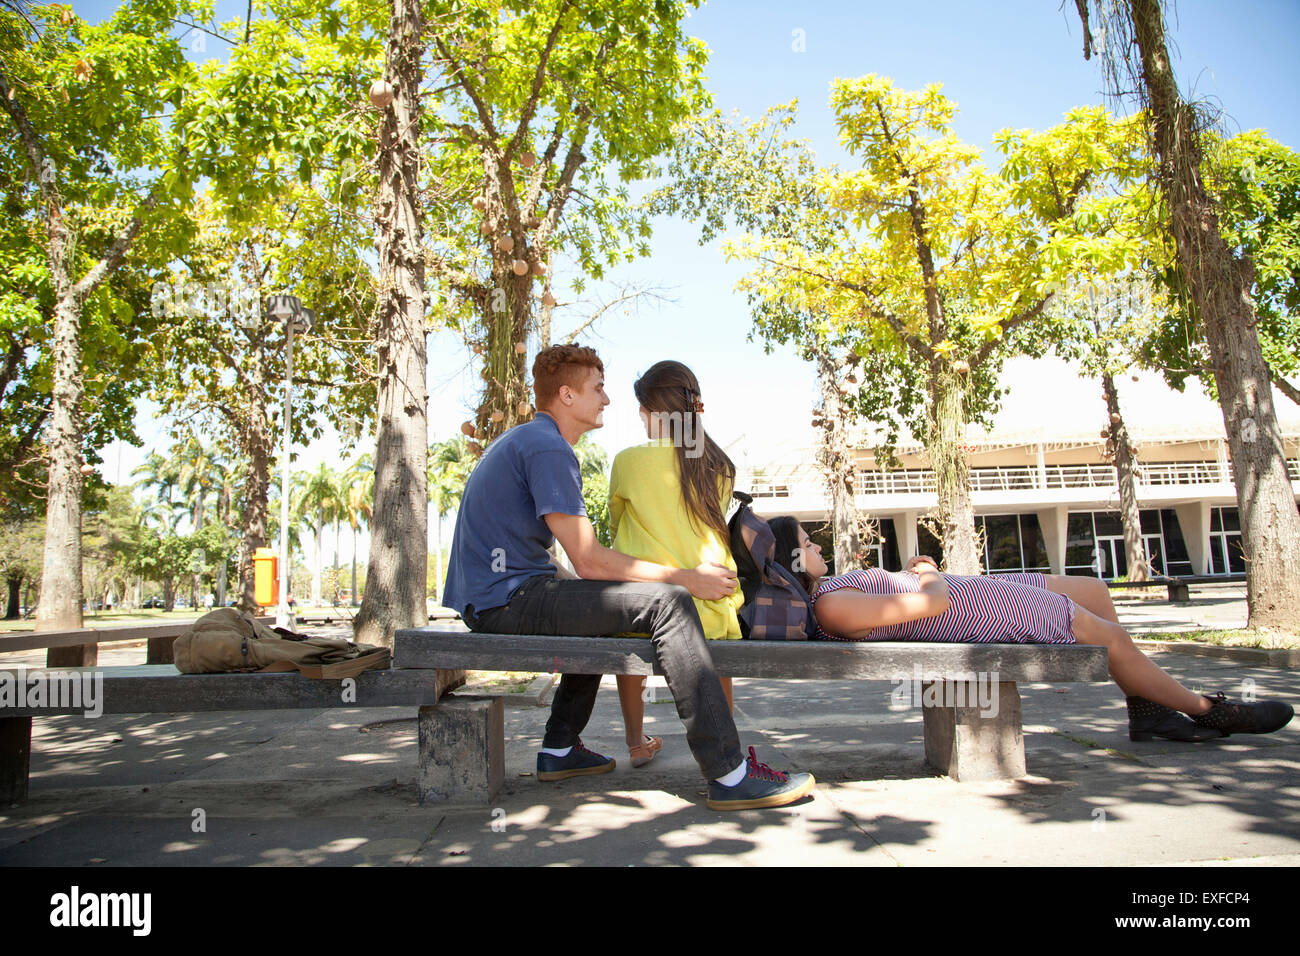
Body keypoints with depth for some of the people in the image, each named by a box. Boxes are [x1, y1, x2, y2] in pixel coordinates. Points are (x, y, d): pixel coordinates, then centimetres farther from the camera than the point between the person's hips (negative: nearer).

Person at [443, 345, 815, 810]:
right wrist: (687, 578, -11)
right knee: (666, 603, -19)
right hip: (507, 598, -11)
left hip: (488, 597, 11)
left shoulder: (521, 440, 21)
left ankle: (560, 750, 32)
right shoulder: (548, 448, -12)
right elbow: (589, 561, -18)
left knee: (601, 604, 33)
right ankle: (730, 775, -19)